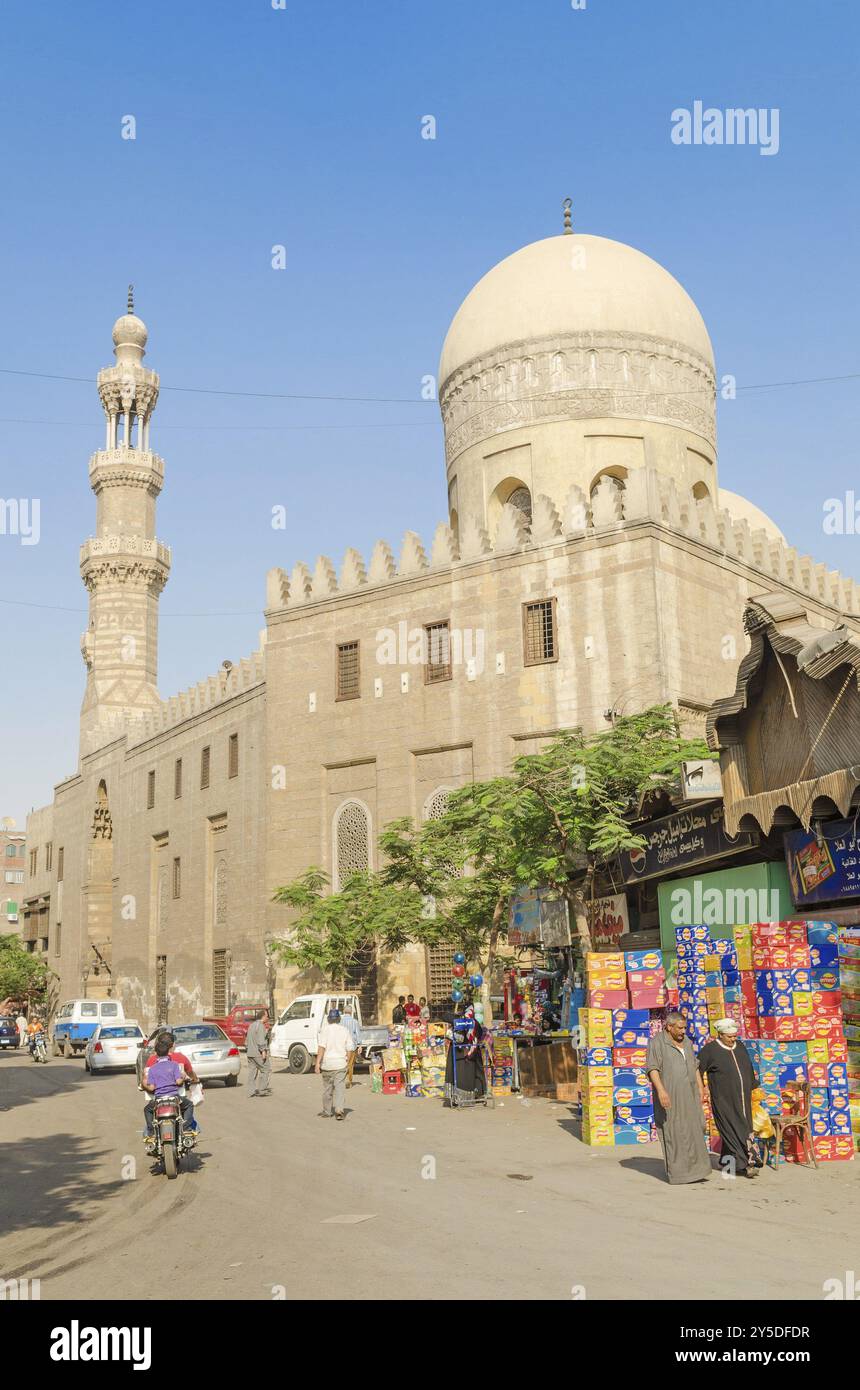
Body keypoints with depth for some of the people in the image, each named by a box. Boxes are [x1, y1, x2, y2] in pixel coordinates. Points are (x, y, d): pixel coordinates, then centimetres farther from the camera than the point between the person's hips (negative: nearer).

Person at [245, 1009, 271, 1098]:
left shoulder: (252, 1025, 19)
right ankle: (263, 1089, -5)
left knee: (252, 1071, 8)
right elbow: (260, 1040, -20)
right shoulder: (260, 1026, -11)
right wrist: (263, 1051, -21)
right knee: (266, 1069, -2)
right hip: (258, 1053, -9)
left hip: (250, 1053, 9)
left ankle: (252, 1091, 6)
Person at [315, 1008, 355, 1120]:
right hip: (341, 1063, 1)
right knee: (339, 1087, 0)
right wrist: (347, 1061, 15)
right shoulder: (345, 1030, 2)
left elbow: (321, 1047, -15)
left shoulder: (325, 1030, -6)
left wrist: (318, 1063, -15)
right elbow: (350, 1048, 2)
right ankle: (339, 1110, -17)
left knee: (327, 1088, 12)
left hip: (327, 1063, -1)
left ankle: (326, 1112, 23)